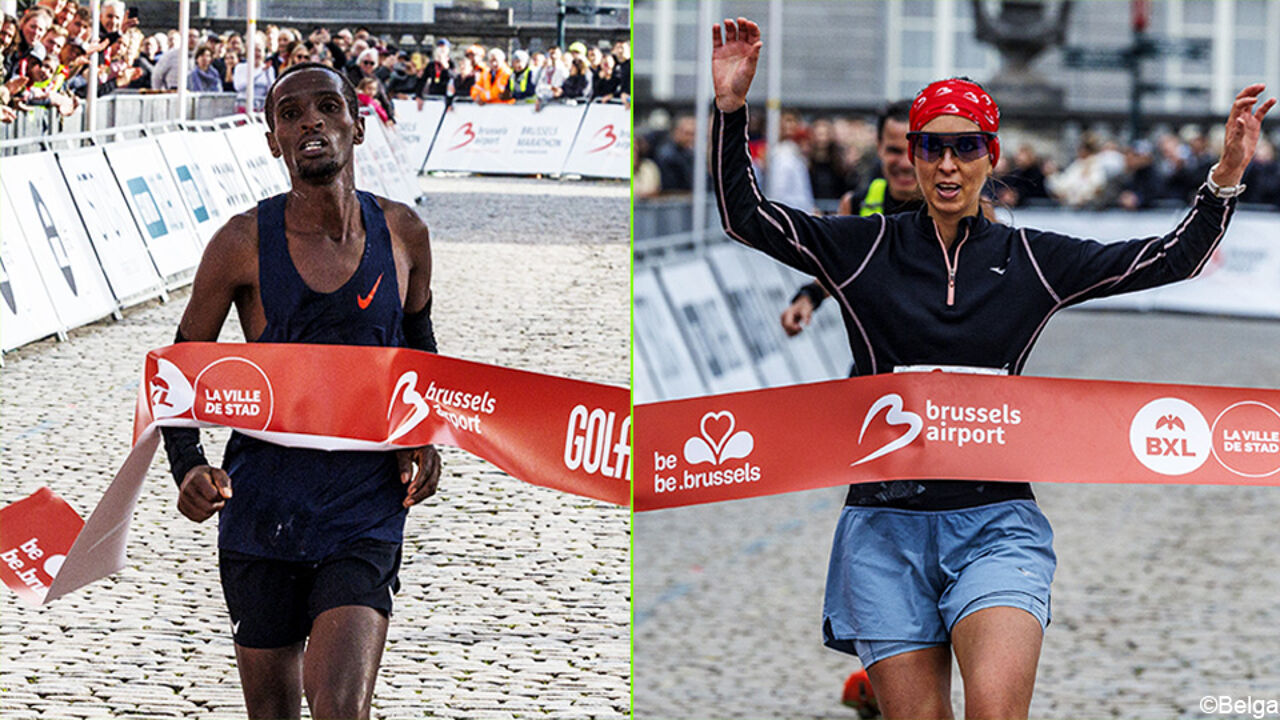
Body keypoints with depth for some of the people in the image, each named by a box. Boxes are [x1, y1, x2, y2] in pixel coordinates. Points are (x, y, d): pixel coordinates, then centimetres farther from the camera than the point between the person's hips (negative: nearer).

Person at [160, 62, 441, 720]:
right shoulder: (242, 245, -7)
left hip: (365, 515, 0)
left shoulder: (402, 234, 0)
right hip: (262, 513, 0)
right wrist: (188, 468, -15)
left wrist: (423, 439, 3)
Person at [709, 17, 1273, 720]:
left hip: (994, 521, 0)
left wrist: (1227, 173, -3)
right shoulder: (864, 248, 8)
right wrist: (731, 109, -9)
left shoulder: (1032, 259, 9)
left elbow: (1173, 258, 10)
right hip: (886, 524, 1)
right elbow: (744, 216, 4)